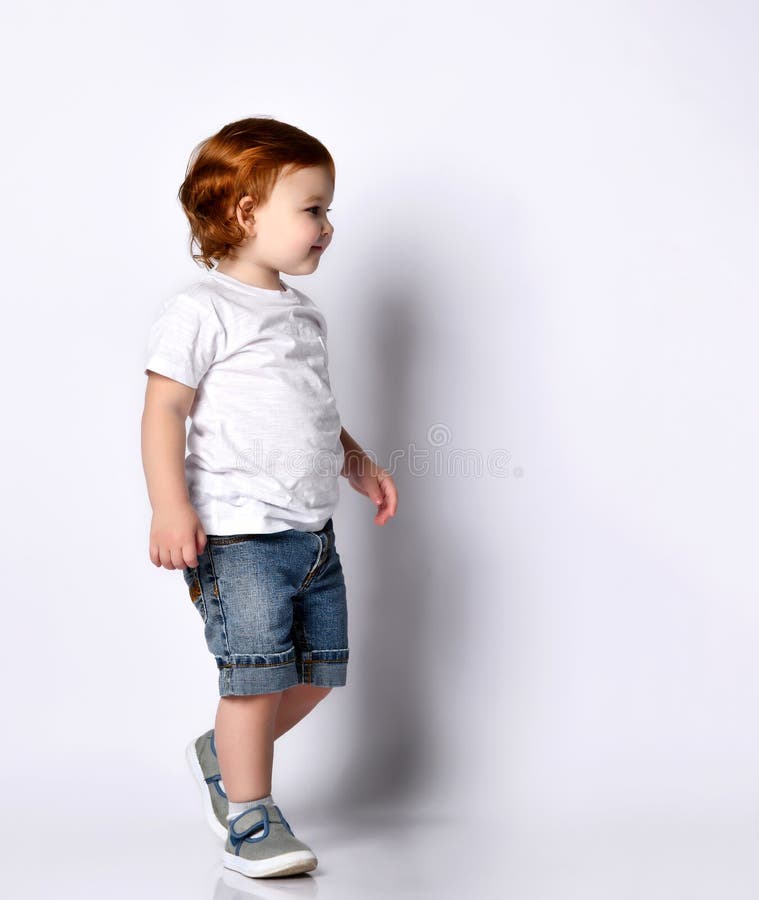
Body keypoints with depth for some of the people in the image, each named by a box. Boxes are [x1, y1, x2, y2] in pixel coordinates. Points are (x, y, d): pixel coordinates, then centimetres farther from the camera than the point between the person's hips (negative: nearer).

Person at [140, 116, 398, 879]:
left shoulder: (303, 314, 18)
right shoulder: (201, 310, -8)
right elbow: (164, 408, -13)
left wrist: (358, 464, 22)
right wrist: (169, 507, -21)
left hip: (313, 531, 9)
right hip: (237, 531, -8)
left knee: (317, 670, 12)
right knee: (256, 674, -6)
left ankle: (221, 755, 34)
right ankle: (249, 822, 10)